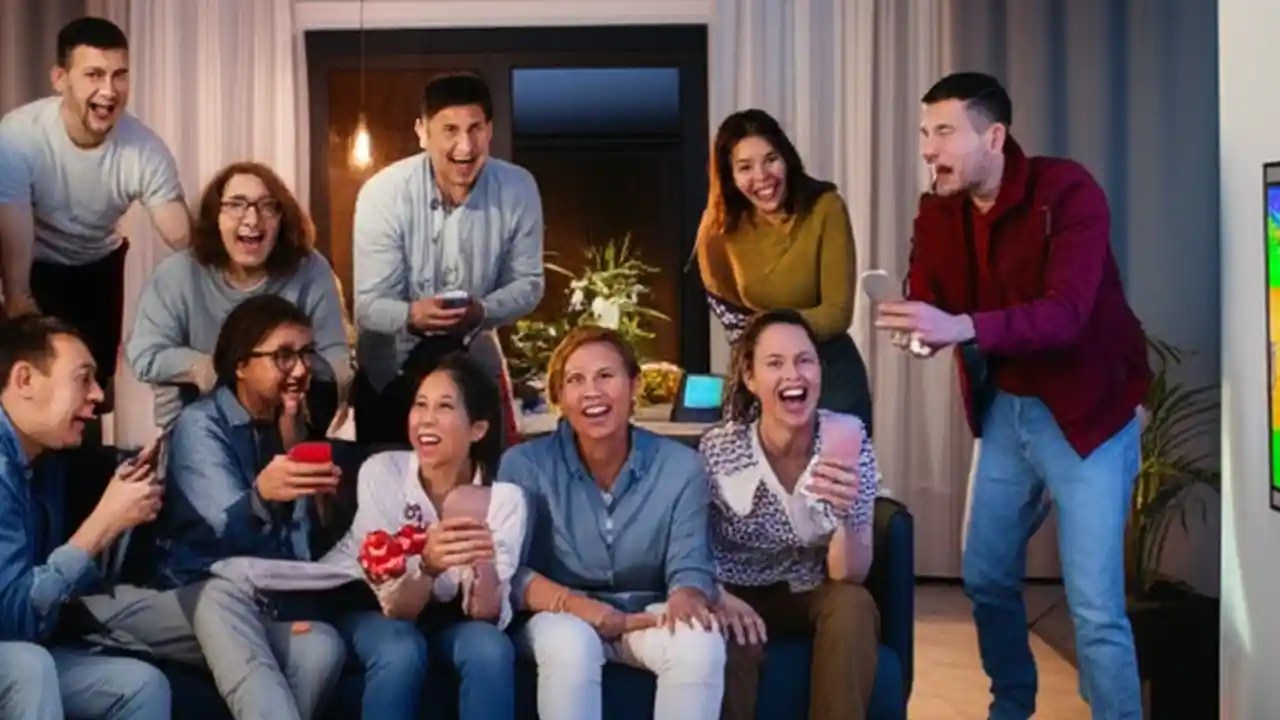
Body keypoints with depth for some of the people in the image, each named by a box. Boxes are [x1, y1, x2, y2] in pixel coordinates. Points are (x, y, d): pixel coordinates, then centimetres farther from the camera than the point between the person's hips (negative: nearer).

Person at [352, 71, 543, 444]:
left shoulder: (519, 190, -16)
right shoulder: (384, 193, -22)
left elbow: (528, 284, -8)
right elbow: (369, 305, -21)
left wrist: (481, 312, -29)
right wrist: (412, 316, -44)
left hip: (474, 361, 2)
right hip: (389, 368, -1)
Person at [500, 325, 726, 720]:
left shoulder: (680, 466, -2)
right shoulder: (525, 464, -7)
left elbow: (690, 565, -7)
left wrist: (685, 598, -32)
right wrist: (578, 606, -29)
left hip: (645, 616, 2)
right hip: (562, 617, -2)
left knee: (701, 644, -30)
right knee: (571, 643, -37)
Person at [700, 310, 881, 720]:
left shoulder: (848, 442, -15)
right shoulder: (718, 451, -18)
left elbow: (849, 575, -15)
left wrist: (846, 514, -37)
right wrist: (716, 595, -26)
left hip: (815, 597, 2)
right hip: (742, 599, -1)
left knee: (854, 605, -30)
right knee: (729, 640, -33)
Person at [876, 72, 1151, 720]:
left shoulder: (1067, 191, -20)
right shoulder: (938, 211, 0)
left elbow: (1066, 315, -32)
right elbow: (928, 305, -5)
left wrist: (962, 327, -45)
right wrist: (916, 328, -29)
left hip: (1085, 410, -6)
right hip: (1004, 410, 7)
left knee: (1095, 607, -7)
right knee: (986, 577, 16)